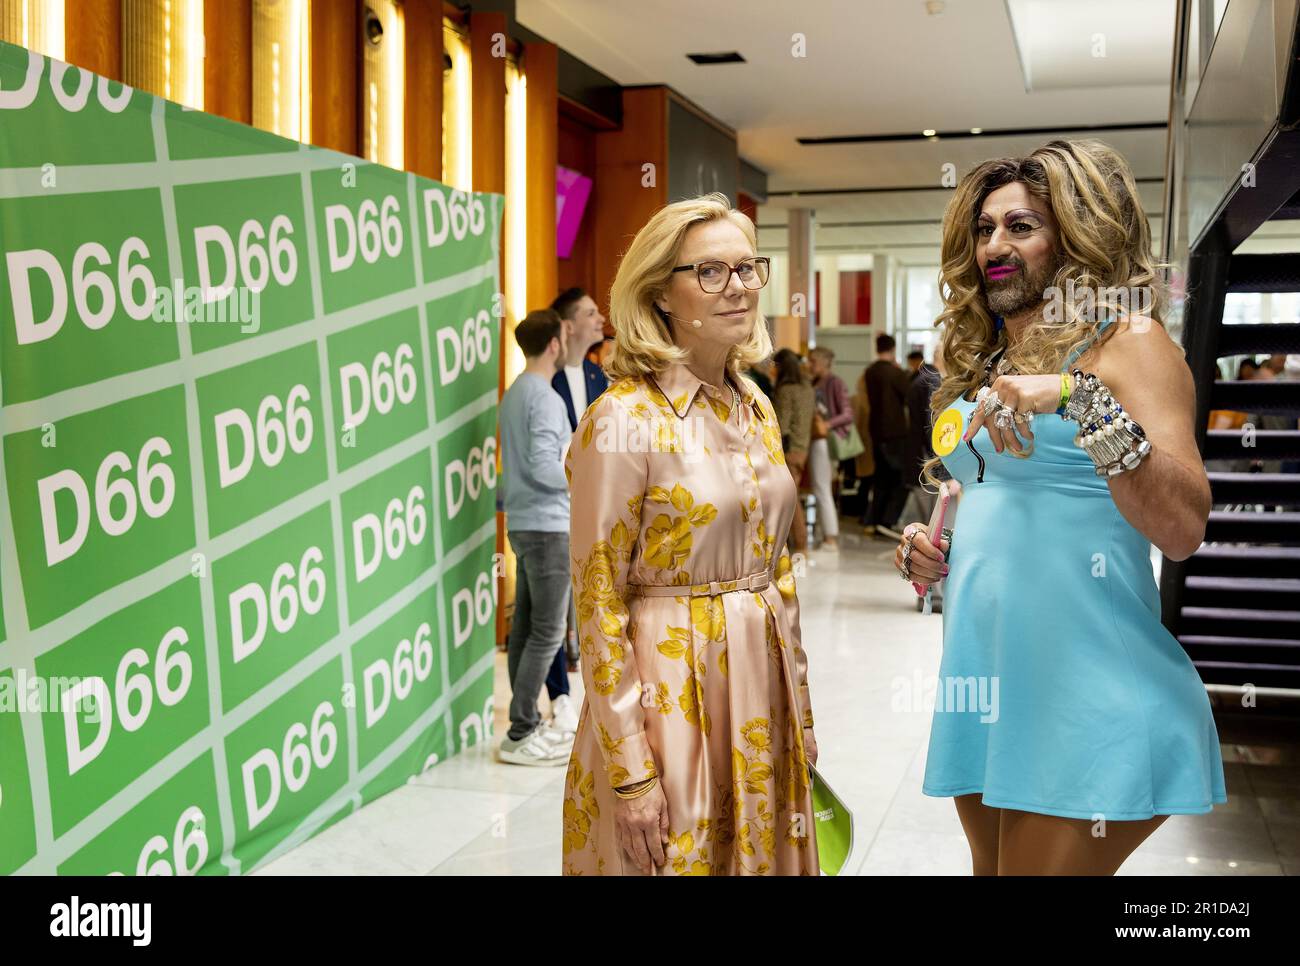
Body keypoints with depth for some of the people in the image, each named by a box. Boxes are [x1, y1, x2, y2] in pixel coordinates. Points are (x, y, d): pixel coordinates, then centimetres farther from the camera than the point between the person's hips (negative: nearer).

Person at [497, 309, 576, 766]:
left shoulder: (514, 394, 15)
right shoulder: (545, 398, -15)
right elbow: (543, 466, -22)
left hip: (523, 523, 10)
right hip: (547, 527, -10)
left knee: (525, 626, 11)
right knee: (548, 631, -6)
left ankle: (524, 725, 18)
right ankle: (521, 736, -3)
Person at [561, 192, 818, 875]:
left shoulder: (757, 408, 7)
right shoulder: (623, 420, -14)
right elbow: (598, 603, -14)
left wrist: (798, 708, 15)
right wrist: (630, 772, -15)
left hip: (762, 685, 7)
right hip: (671, 691, -7)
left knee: (761, 856, 18)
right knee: (681, 858, 9)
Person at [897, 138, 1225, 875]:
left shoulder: (1128, 340, -6)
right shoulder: (983, 360, 15)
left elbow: (1183, 530, -19)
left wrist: (1083, 401, -29)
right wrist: (932, 552, 7)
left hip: (1083, 697, -7)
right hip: (982, 676, 7)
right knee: (991, 865, 17)